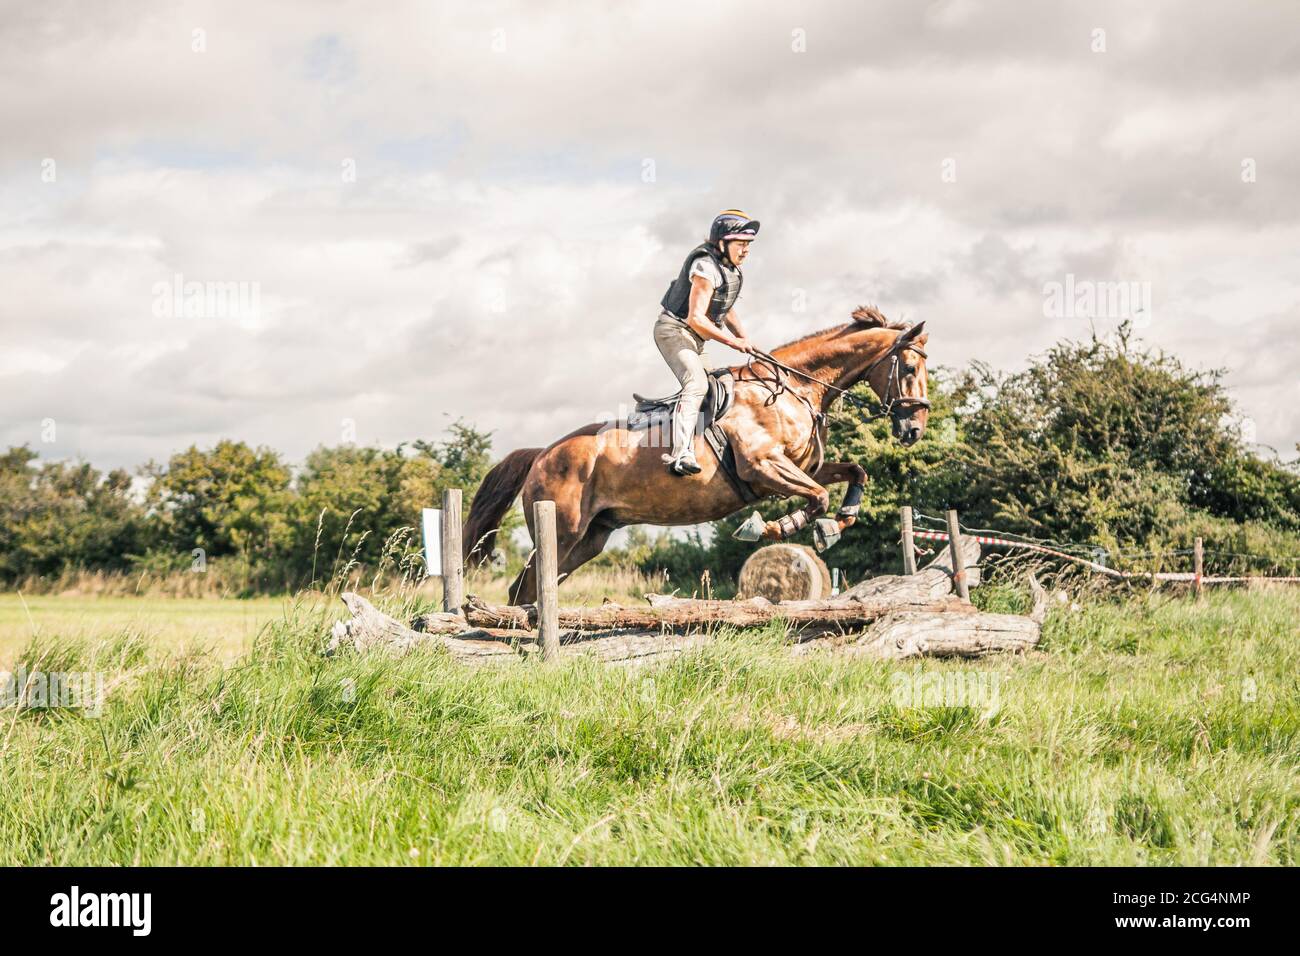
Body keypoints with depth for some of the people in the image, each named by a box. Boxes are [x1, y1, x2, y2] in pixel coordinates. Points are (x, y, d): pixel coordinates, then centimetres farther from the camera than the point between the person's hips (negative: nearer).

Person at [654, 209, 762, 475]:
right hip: (674, 330, -11)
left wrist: (746, 340, 12)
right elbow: (696, 319, -26)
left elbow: (726, 310, 23)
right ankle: (681, 454, -43)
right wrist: (733, 342, -22)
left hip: (694, 340, 11)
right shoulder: (706, 268, -22)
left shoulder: (730, 269, 9)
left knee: (713, 383, 18)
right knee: (696, 384, -28)